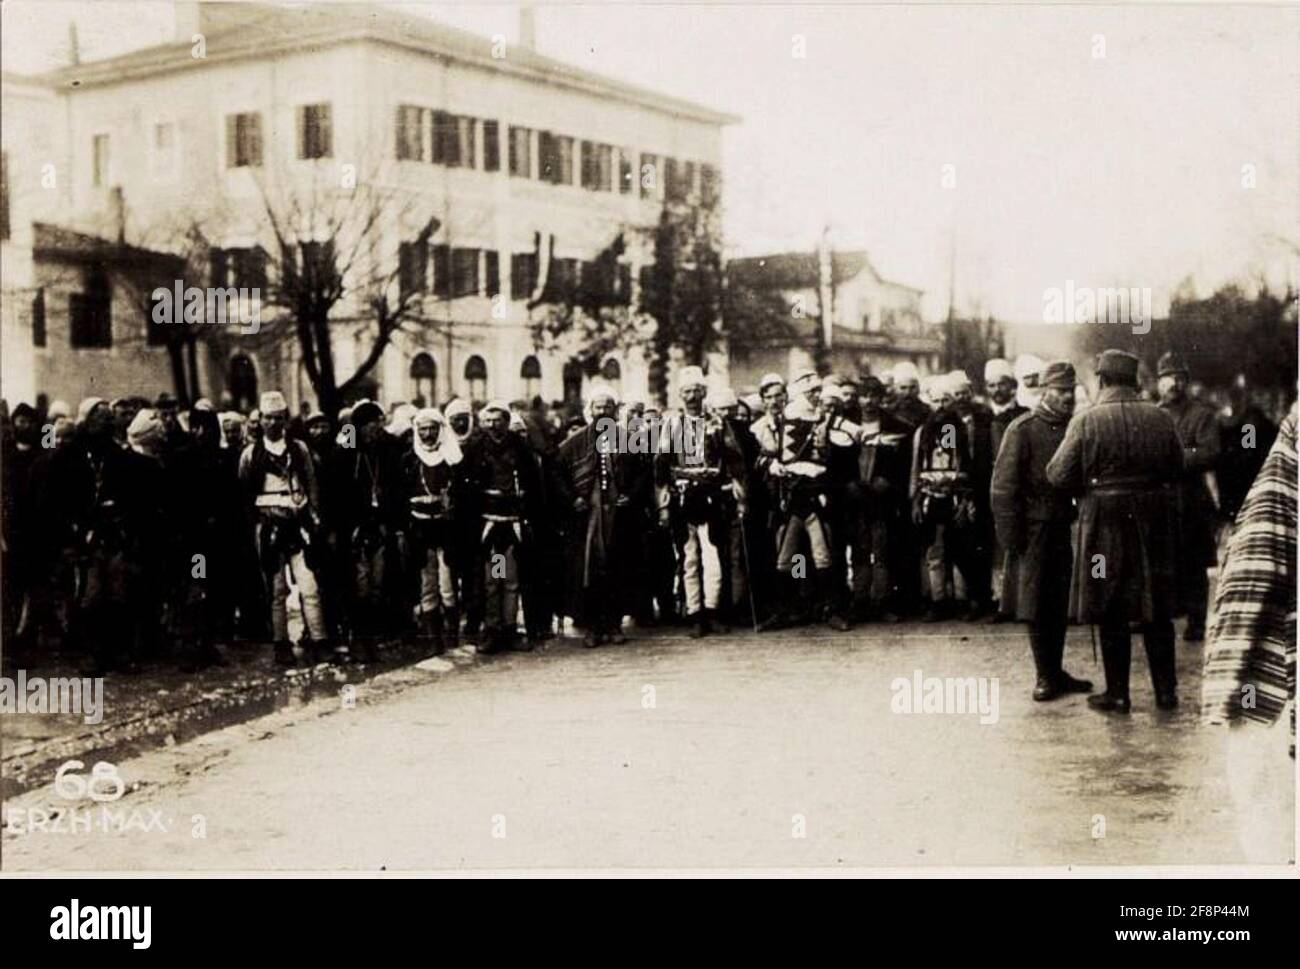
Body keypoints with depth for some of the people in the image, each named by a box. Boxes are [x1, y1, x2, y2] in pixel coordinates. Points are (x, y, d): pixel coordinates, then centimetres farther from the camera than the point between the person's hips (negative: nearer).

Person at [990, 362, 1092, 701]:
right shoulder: (1023, 429, -7)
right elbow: (1004, 485, -10)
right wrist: (1011, 535, -13)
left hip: (1065, 529, 5)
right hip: (1035, 530, -5)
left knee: (1061, 603, 9)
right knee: (1036, 605, 0)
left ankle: (1056, 671, 19)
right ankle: (1045, 676, 8)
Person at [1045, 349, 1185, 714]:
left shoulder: (1086, 421, -9)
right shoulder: (1161, 418, 1)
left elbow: (1058, 475, -9)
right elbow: (1177, 470, 9)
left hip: (1106, 520, -3)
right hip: (1156, 522, 3)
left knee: (1112, 613, 5)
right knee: (1157, 609, 12)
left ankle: (1118, 694, 9)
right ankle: (1166, 690, 17)